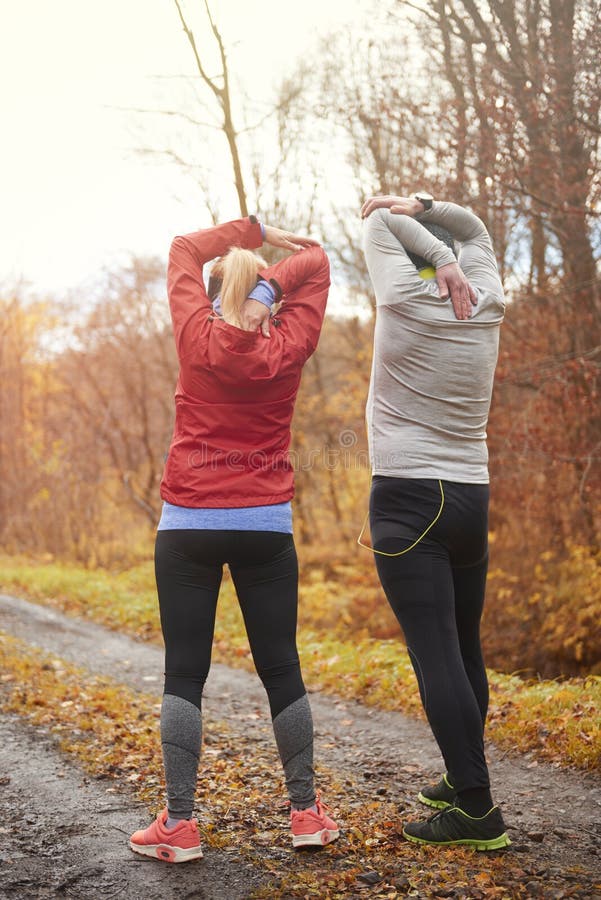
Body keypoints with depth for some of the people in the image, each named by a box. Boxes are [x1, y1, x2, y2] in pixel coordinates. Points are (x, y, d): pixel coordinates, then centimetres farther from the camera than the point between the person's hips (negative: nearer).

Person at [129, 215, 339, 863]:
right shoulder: (288, 350, 1)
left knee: (184, 673, 2)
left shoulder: (198, 338, -2)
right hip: (266, 528, 1)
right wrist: (271, 284, -3)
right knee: (281, 668, 9)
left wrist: (256, 231, 13)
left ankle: (178, 824, 1)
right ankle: (306, 812, 15)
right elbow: (315, 263, 13)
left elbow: (184, 250, 13)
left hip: (188, 524, -1)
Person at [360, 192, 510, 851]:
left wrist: (420, 238, -3)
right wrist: (421, 207, 8)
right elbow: (473, 228, 23)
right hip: (473, 499, 7)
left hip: (408, 500, -6)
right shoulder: (486, 308, 7)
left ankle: (476, 808, -10)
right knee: (465, 650, 14)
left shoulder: (407, 300, -7)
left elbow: (376, 225, 7)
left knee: (436, 654, -9)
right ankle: (462, 781, 26)